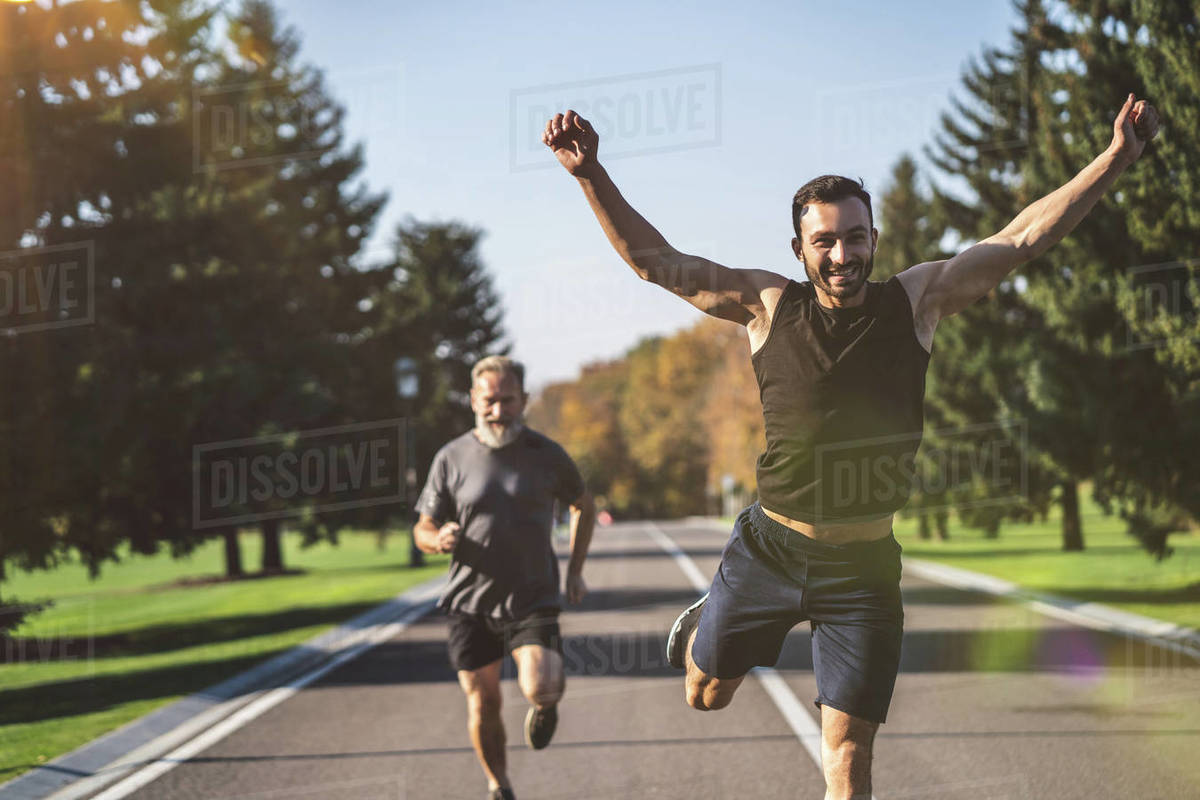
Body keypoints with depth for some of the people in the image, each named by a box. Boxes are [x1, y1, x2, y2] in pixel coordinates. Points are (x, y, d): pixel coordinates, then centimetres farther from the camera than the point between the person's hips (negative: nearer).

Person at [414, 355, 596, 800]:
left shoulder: (547, 455, -2)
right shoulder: (452, 458, -1)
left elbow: (583, 505, 17)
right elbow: (423, 530, 5)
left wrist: (575, 572, 11)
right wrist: (439, 539, -19)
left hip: (533, 599, -1)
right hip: (470, 601, 2)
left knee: (540, 689, -22)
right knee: (483, 704, 5)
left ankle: (544, 708, 17)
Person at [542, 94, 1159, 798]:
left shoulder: (917, 302, -3)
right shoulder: (769, 305, -5)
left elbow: (1023, 238, -4)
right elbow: (652, 259, -5)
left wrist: (1117, 158, -10)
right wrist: (591, 174, -16)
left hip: (866, 566, 0)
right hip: (770, 548, 1)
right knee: (707, 695, 19)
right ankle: (701, 627, 53)